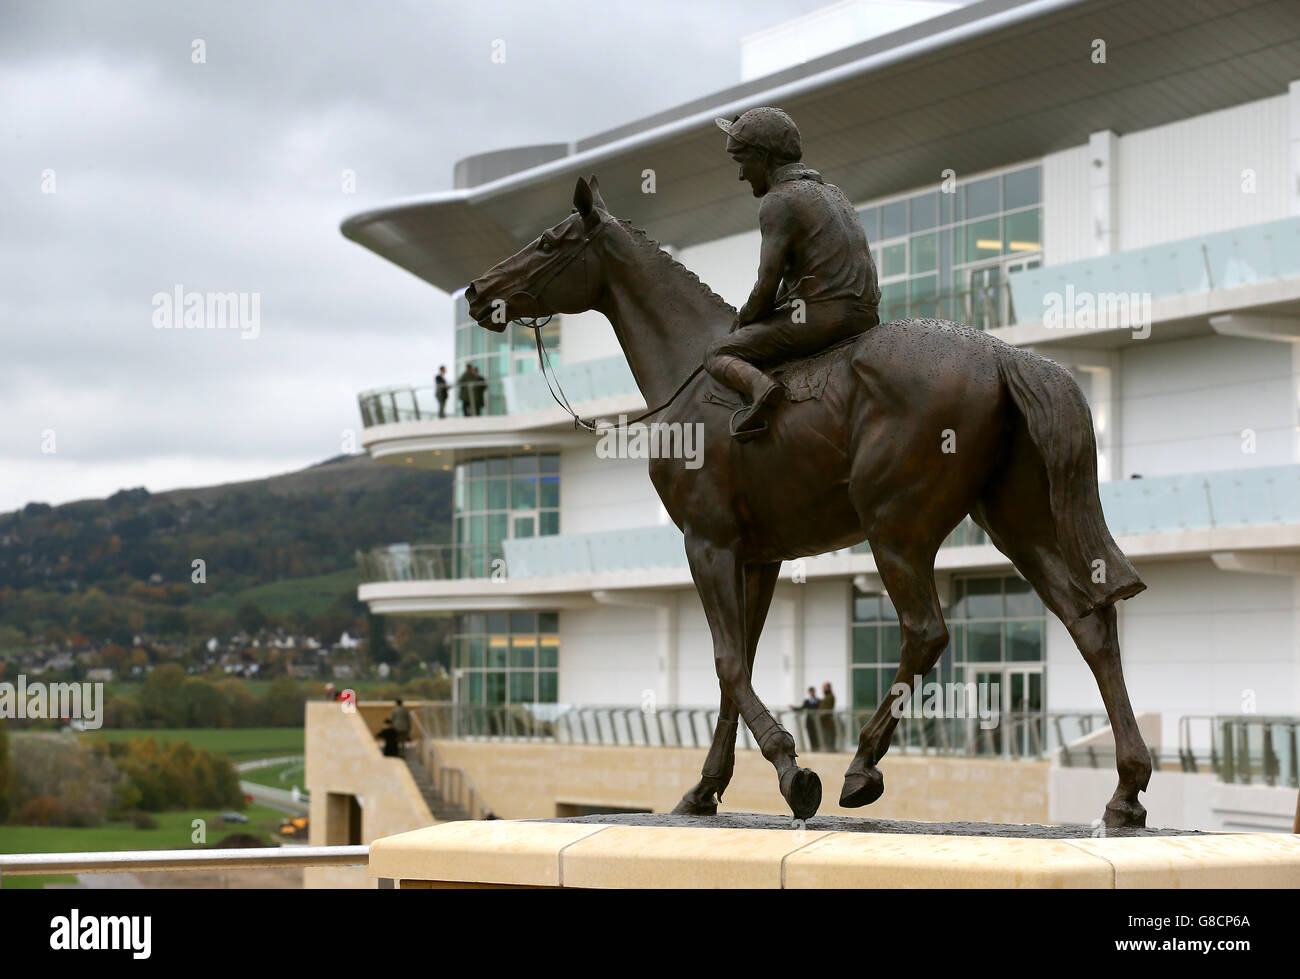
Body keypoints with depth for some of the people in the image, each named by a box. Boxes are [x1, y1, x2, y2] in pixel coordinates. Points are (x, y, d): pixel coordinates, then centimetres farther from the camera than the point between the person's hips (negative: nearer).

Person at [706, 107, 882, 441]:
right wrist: (750, 316, 21)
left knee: (718, 354, 3)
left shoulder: (778, 202, -6)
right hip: (865, 319, 9)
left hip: (819, 318, -9)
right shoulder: (832, 193, 23)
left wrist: (744, 320, 9)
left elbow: (767, 286, -11)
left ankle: (759, 388, -25)